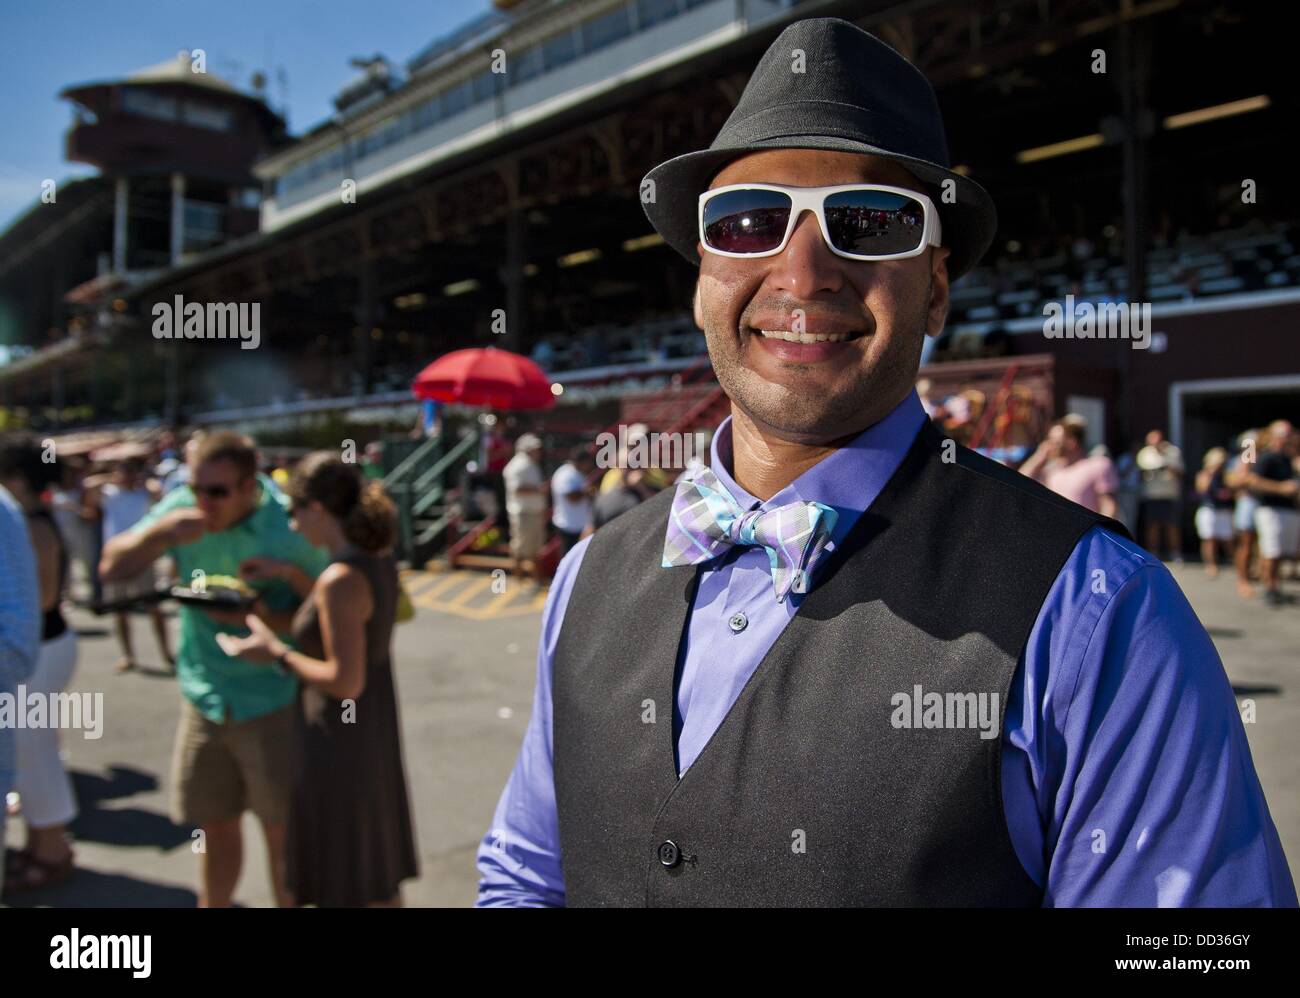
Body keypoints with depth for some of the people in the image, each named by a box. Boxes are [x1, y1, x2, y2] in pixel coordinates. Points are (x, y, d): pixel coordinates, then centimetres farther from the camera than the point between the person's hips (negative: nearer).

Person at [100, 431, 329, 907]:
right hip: (203, 696, 4)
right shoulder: (182, 507, -4)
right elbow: (112, 566, -2)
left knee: (282, 831, 4)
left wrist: (268, 618, -28)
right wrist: (161, 532, -19)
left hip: (273, 701, -4)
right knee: (215, 824, 16)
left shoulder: (290, 526, -16)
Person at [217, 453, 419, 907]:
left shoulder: (340, 579, -25)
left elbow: (346, 681, -25)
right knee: (379, 876, 23)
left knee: (345, 886, 10)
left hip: (342, 738, -8)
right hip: (375, 729, 8)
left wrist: (275, 653, -14)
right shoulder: (379, 560, 1)